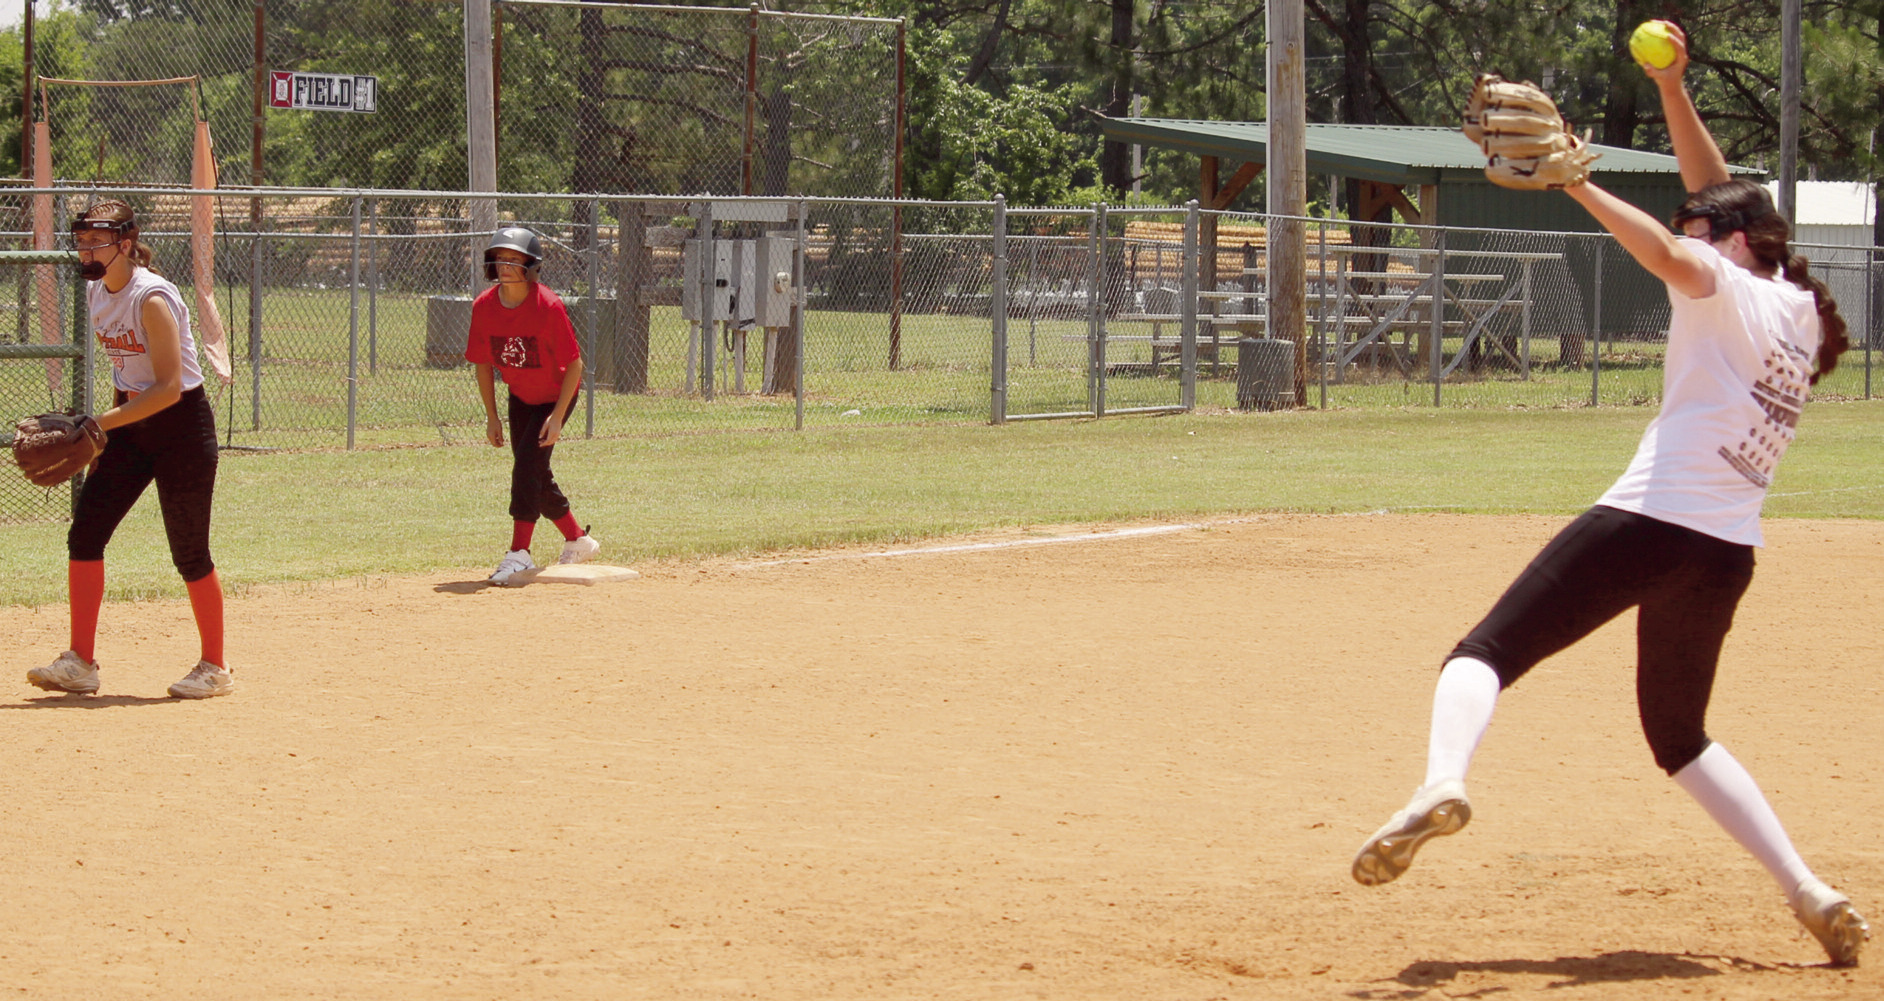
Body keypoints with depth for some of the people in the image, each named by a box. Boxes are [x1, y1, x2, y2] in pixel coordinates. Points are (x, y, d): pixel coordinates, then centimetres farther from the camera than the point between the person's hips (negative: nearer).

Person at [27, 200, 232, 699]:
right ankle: (80, 663, 1)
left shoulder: (151, 299, -22)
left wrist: (100, 423, -27)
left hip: (180, 423, -8)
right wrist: (109, 425, 12)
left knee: (189, 554, -2)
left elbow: (169, 388, -26)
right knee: (84, 534, -2)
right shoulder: (95, 292, 3)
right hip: (130, 427, 8)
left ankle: (214, 667, 13)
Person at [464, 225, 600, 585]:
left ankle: (519, 553, -16)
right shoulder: (484, 307, -15)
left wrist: (558, 416, -24)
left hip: (555, 395, -6)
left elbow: (574, 364, -21)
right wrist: (492, 417, -1)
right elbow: (483, 364, -1)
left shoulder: (548, 306, -28)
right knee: (533, 474, 10)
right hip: (520, 397, 6)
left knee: (528, 463, -19)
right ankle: (577, 541, 29)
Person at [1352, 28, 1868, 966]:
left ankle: (1441, 779, -44)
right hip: (1728, 554, 8)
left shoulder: (1733, 295, -2)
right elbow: (1722, 202, 26)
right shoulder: (1800, 314, 19)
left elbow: (1672, 255, -25)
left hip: (1651, 523, -8)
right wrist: (1673, 89, 21)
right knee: (1679, 735, 25)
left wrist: (1576, 185, -28)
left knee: (1488, 651, -13)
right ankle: (1809, 894, 14)